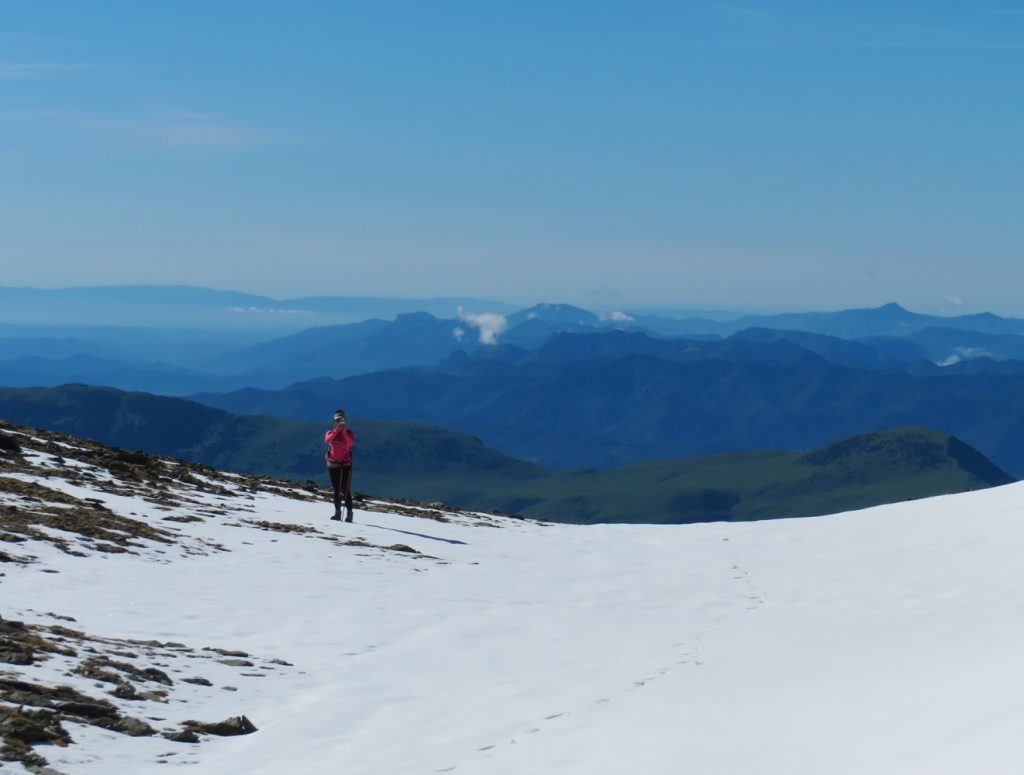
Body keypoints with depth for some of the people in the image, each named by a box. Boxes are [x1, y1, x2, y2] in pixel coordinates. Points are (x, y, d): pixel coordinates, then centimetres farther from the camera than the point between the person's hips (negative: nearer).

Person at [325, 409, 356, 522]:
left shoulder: (349, 434, -1)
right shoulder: (330, 433, 5)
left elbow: (350, 443, -22)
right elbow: (327, 440, -18)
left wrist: (344, 431, -27)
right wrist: (337, 430, -27)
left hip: (346, 465, -3)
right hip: (333, 464, 3)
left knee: (346, 490, -9)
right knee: (336, 490, 7)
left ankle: (349, 513, -5)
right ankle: (337, 512, 14)